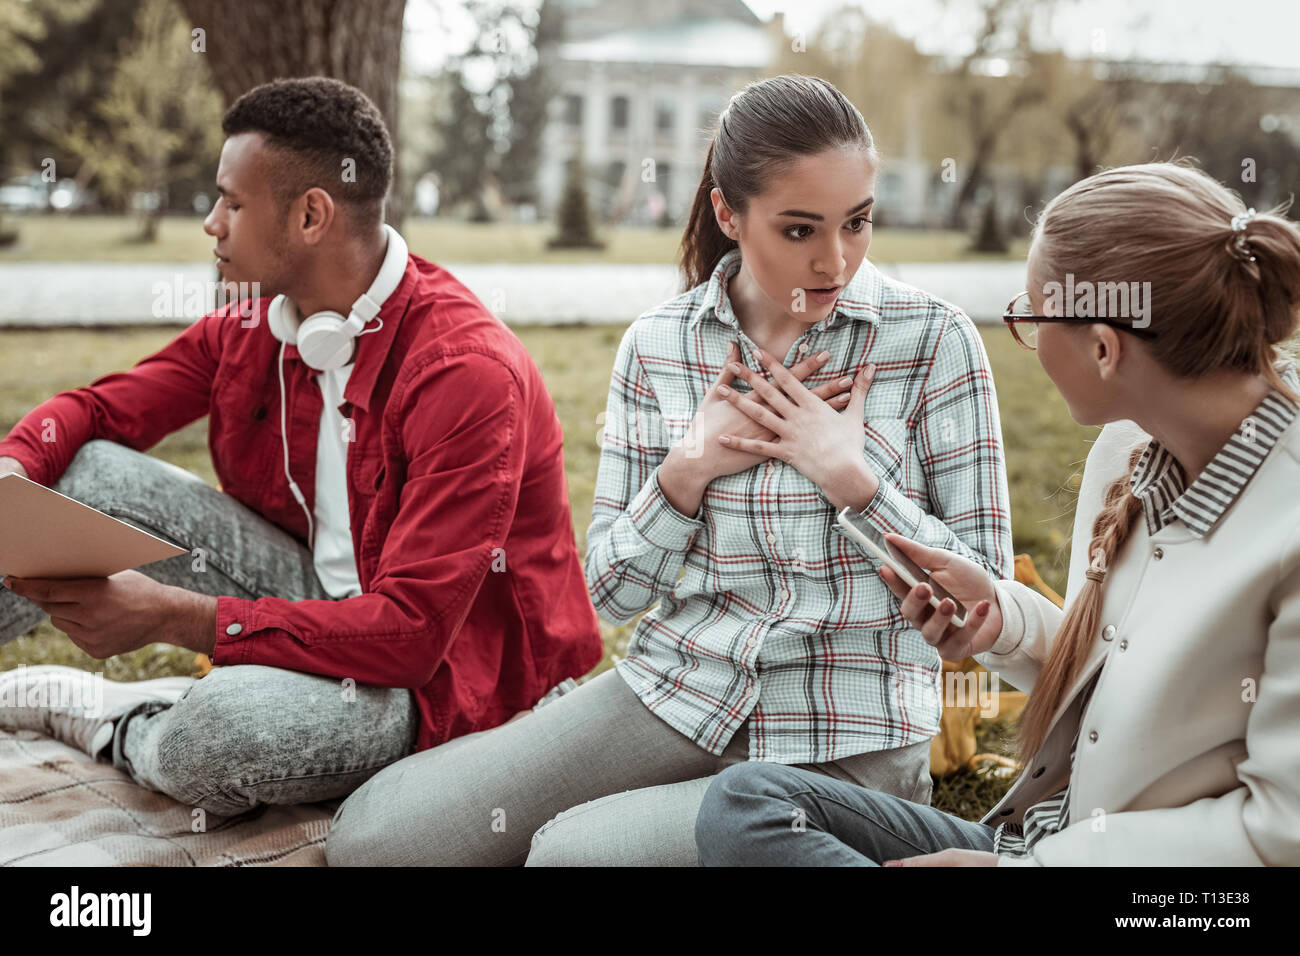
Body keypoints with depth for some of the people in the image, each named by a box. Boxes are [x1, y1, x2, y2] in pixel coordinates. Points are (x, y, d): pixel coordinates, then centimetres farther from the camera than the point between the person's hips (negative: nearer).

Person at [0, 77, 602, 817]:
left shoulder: (466, 370, -26)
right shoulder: (254, 328, -1)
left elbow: (412, 632, -29)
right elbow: (95, 410, 10)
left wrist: (177, 616, -31)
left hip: (439, 668, -7)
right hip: (322, 601, 7)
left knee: (219, 731, -35)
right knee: (86, 470, -6)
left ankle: (103, 721, 1)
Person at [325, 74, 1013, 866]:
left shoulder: (933, 340, -8)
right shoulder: (658, 347, 1)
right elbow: (613, 592, 4)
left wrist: (851, 475, -17)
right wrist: (689, 468, -13)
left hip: (847, 745, -4)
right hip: (679, 688, 4)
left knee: (571, 849, -26)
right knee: (372, 834, -7)